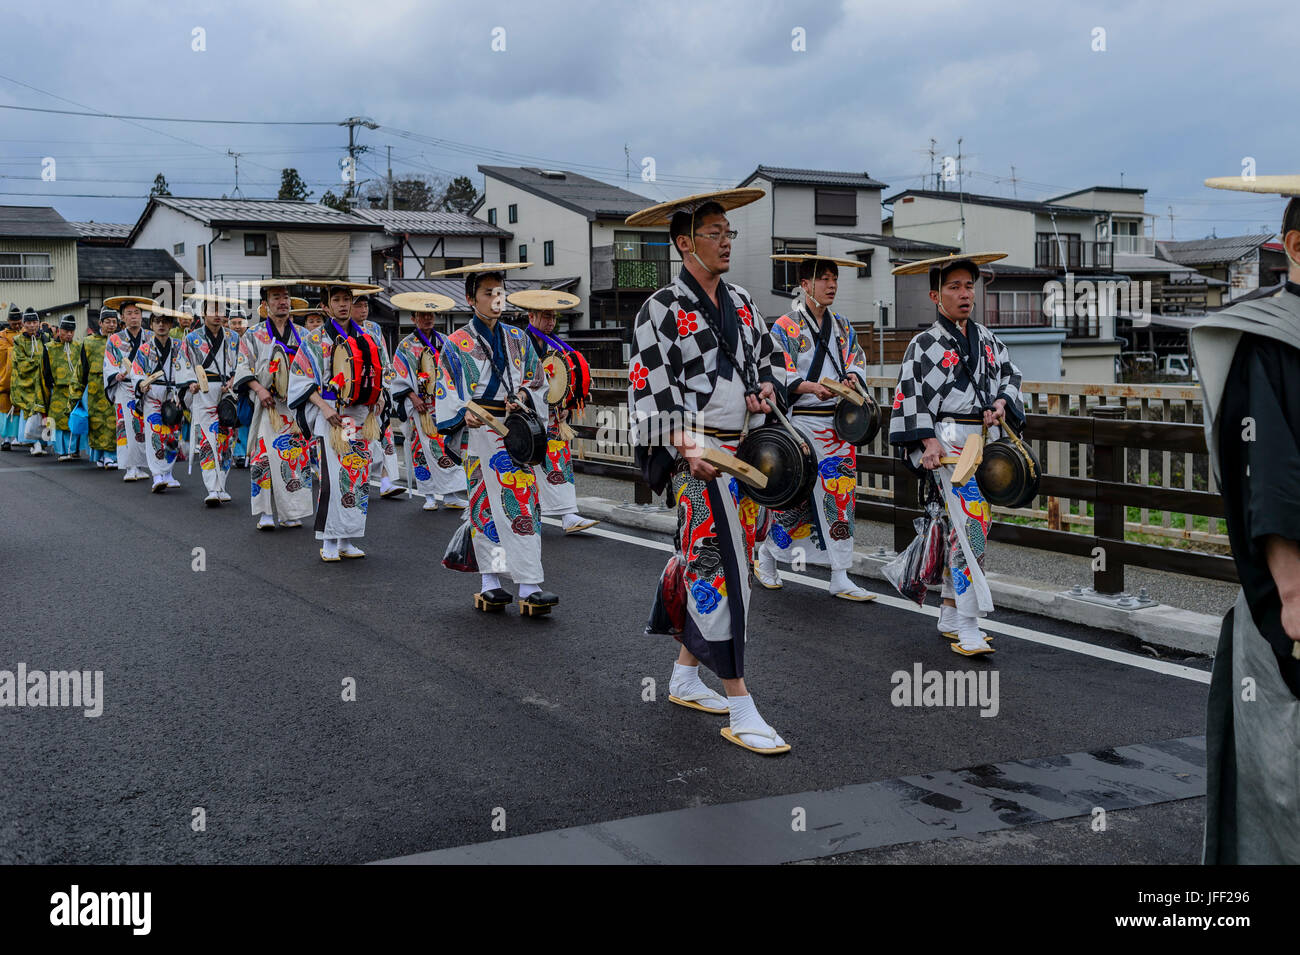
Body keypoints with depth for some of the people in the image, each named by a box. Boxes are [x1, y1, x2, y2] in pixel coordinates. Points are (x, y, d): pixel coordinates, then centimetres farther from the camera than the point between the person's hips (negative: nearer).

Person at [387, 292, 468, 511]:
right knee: (422, 447, -3)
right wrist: (413, 398, -14)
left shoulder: (443, 342, 12)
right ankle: (429, 495, 5)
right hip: (419, 406, -2)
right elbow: (399, 378, -1)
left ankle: (451, 495, -4)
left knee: (447, 445, -5)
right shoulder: (406, 346, 2)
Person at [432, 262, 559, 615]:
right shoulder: (457, 344, 3)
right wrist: (465, 414, -21)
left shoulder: (518, 339, 14)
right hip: (479, 430, -4)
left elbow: (538, 380, 17)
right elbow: (447, 394, -3)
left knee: (522, 502, -6)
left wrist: (523, 395, -4)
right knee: (486, 504, -6)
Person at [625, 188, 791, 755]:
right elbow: (648, 389, -12)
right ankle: (740, 711, -8)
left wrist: (768, 387, 3)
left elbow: (772, 355, 25)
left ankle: (685, 678, 29)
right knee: (719, 569, -11)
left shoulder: (740, 303, 14)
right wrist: (686, 449, -22)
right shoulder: (662, 310, -8)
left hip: (746, 451, 8)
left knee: (717, 565, 13)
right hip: (698, 456, -8)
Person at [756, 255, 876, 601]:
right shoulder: (786, 326, -4)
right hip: (801, 421, -5)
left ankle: (840, 579, 6)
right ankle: (766, 557, 24)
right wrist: (811, 386, -26)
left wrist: (852, 379, -11)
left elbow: (857, 361, 11)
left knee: (840, 497, 2)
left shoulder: (842, 326, 14)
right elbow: (777, 374, -11)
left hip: (839, 422, 5)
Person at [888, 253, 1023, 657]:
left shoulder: (988, 340, 16)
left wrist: (1002, 402, 1)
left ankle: (950, 615, 21)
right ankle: (967, 628, -16)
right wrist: (928, 441, -19)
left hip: (986, 439, 7)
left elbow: (1011, 376, 22)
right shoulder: (925, 344, -2)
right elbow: (912, 398, -7)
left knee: (971, 528, 9)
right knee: (969, 526, -16)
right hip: (949, 439, -7)